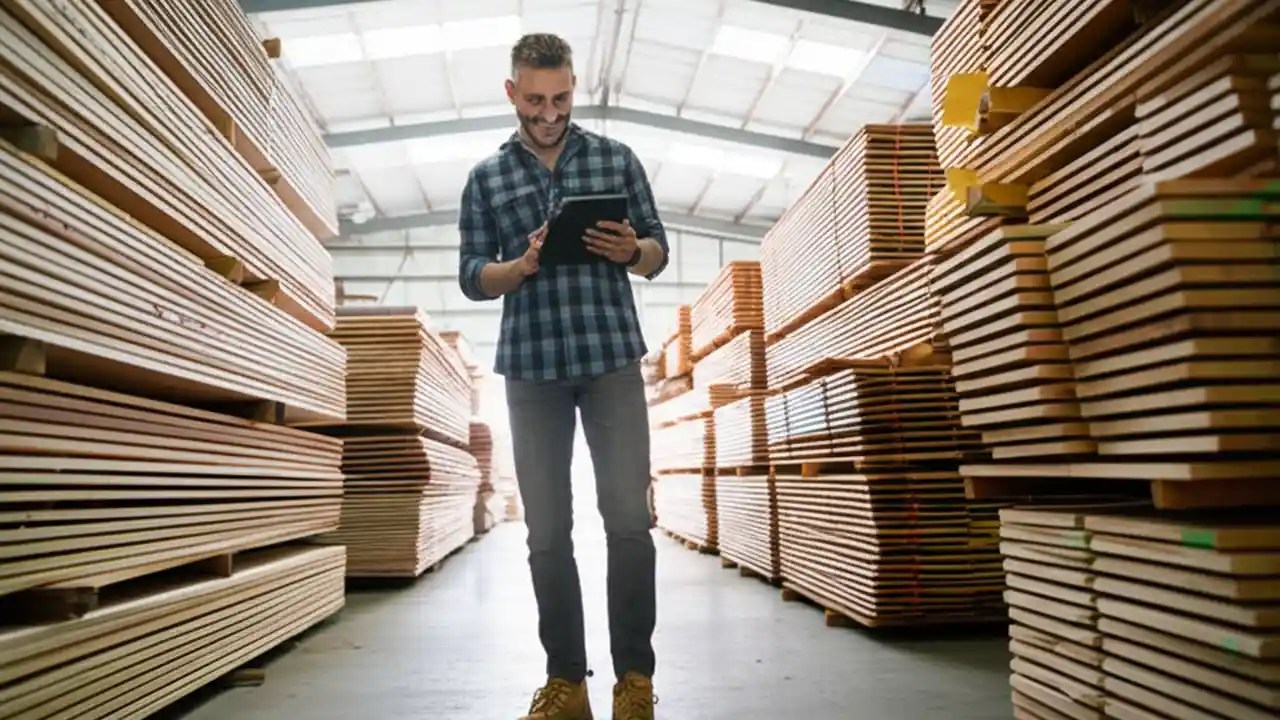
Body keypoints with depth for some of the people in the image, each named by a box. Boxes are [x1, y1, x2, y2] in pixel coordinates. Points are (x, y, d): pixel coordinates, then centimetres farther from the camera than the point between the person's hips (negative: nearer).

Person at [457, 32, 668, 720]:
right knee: (547, 531, 3)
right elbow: (472, 278, 6)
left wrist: (633, 250, -14)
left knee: (629, 519, -2)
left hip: (614, 359, -1)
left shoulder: (616, 158, 9)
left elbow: (658, 254, 9)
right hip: (531, 368, 1)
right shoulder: (485, 177, 10)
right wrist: (524, 264, -14)